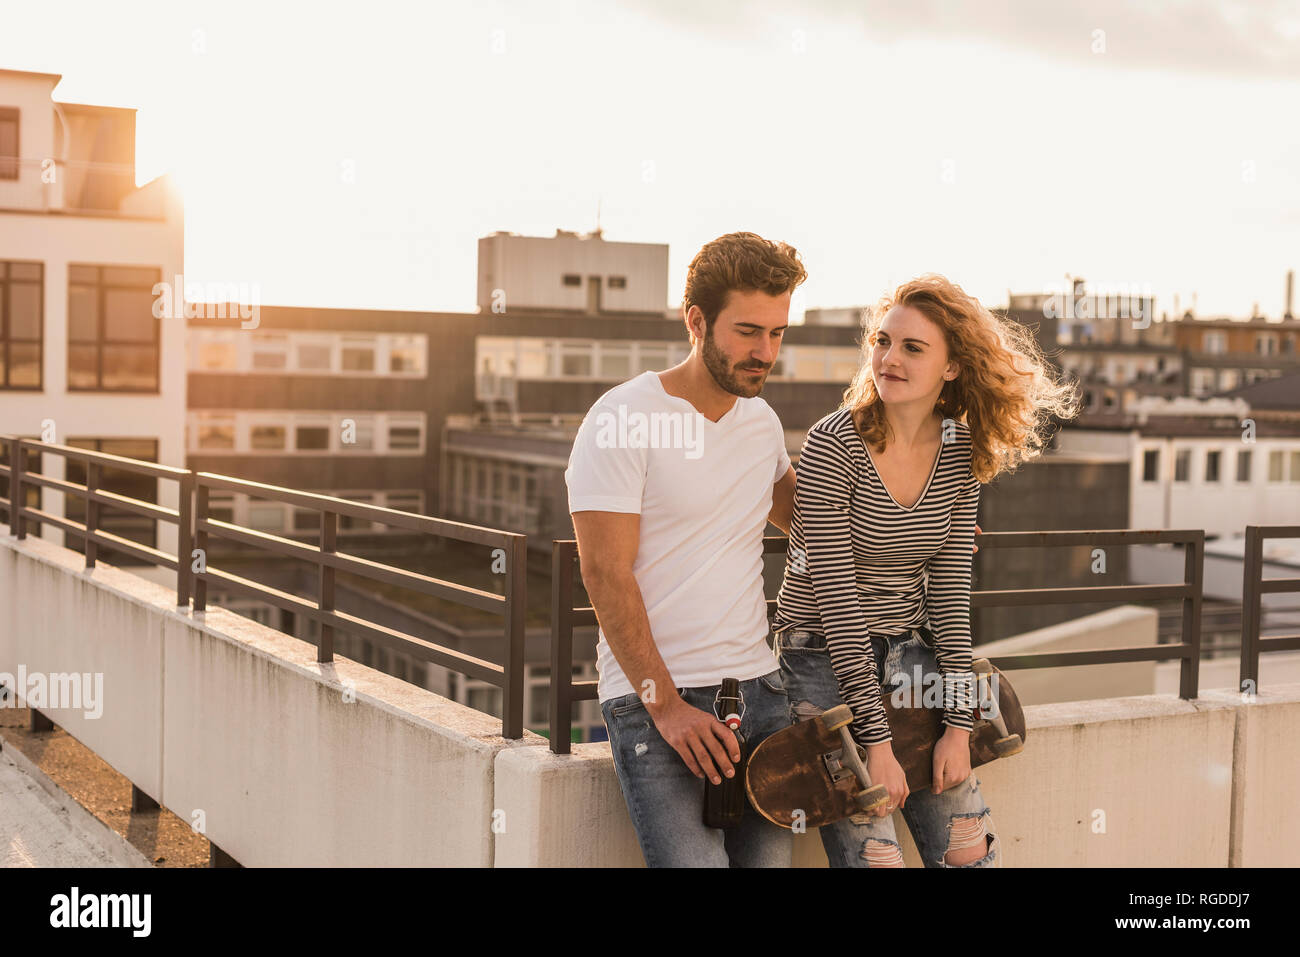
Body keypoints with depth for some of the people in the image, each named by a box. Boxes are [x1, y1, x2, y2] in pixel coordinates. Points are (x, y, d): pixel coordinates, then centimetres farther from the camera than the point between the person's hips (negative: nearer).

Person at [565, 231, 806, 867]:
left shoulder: (763, 420, 13)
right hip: (652, 695, -6)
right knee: (694, 861, -19)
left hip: (758, 690, 7)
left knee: (770, 857, 1)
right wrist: (664, 704, -15)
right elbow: (606, 574, -12)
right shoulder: (624, 419, -8)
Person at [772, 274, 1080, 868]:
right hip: (823, 658, -5)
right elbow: (836, 597, -17)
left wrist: (958, 724, -4)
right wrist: (876, 740, -18)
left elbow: (949, 587, 2)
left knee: (969, 848, 2)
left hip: (910, 654, 5)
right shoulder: (834, 445, -16)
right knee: (872, 856, -11)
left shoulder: (961, 455, 0)